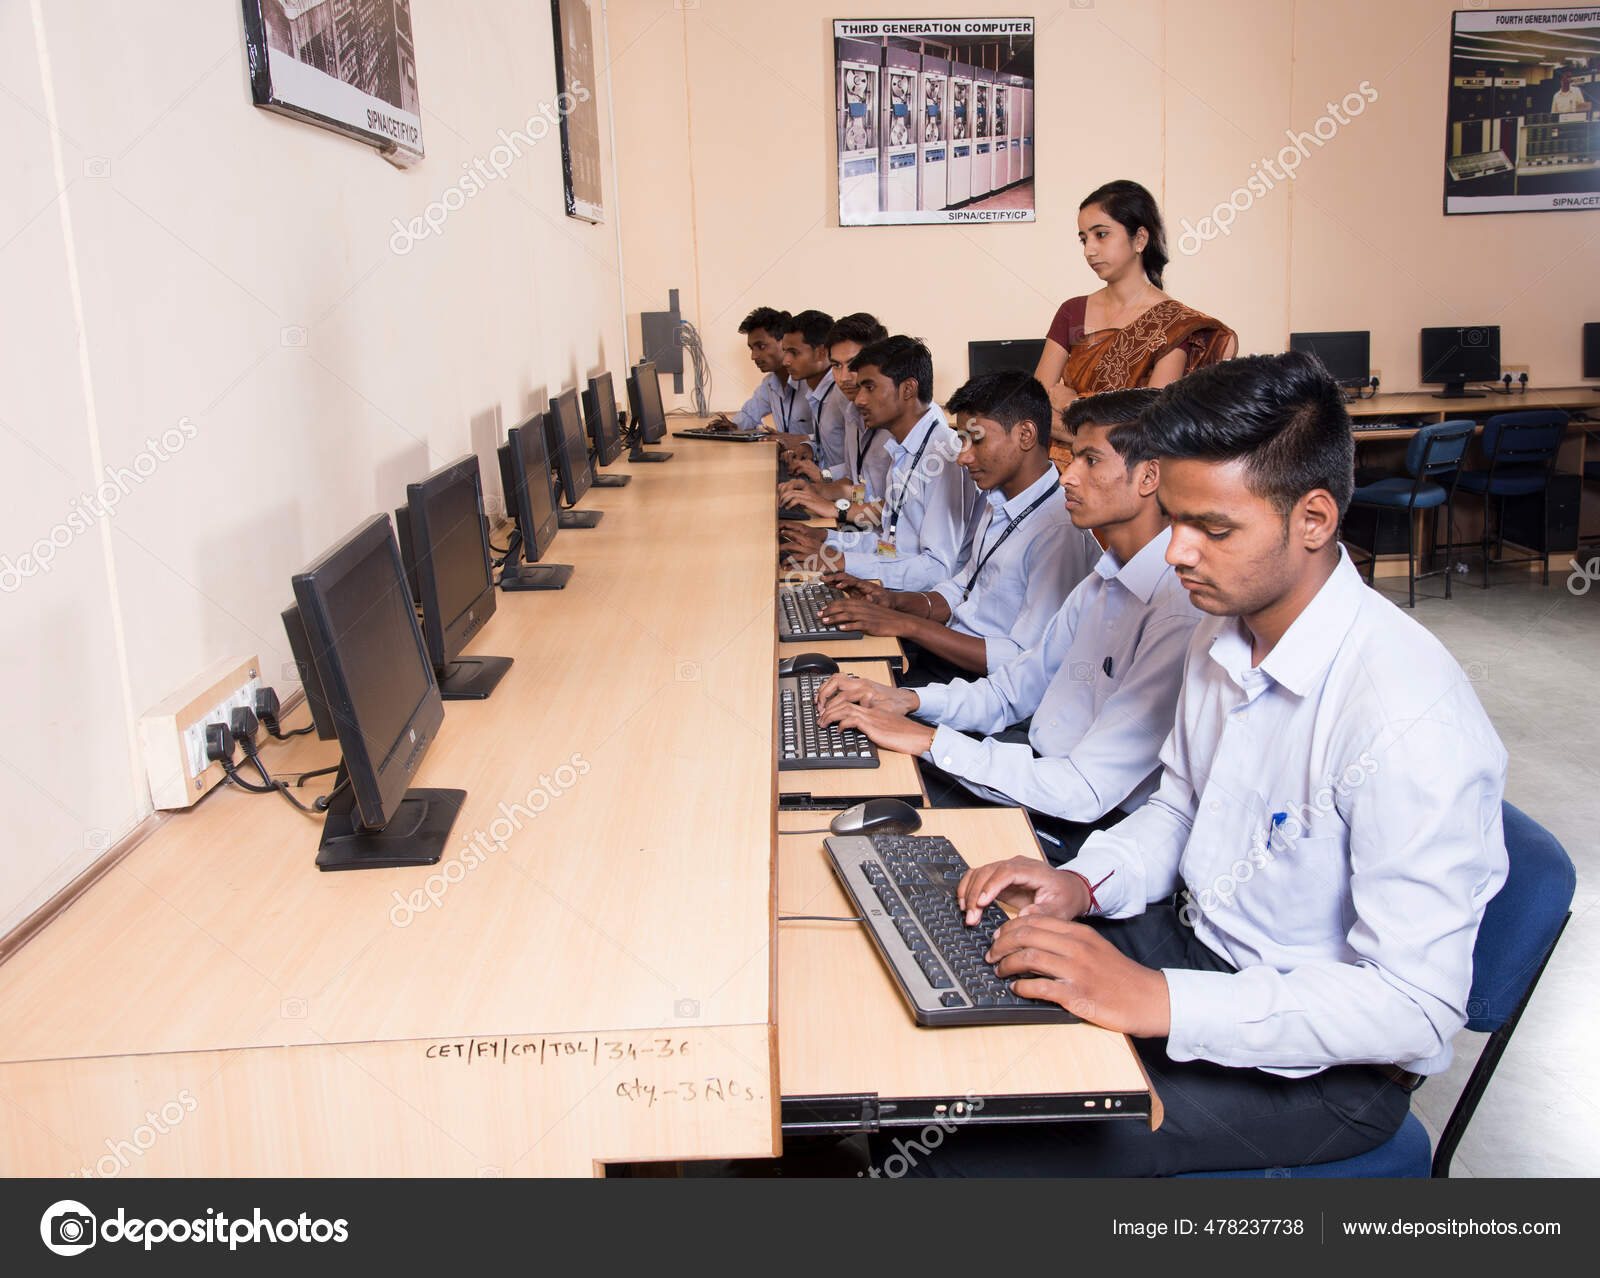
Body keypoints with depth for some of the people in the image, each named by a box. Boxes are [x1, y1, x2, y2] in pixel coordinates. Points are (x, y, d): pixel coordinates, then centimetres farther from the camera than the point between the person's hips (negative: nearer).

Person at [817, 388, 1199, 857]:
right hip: (1039, 769, 8)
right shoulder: (1105, 581, 8)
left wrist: (930, 741, -24)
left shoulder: (1181, 615, -25)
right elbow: (1013, 690, 16)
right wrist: (906, 701, -1)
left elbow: (1086, 792, -27)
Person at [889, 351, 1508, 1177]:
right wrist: (1085, 883, -6)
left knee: (973, 1153, -20)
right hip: (1191, 939, 8)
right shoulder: (1223, 635, -1)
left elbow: (1416, 1009, -27)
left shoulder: (1409, 721, -29)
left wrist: (1160, 1002, -32)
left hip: (1319, 1070, -7)